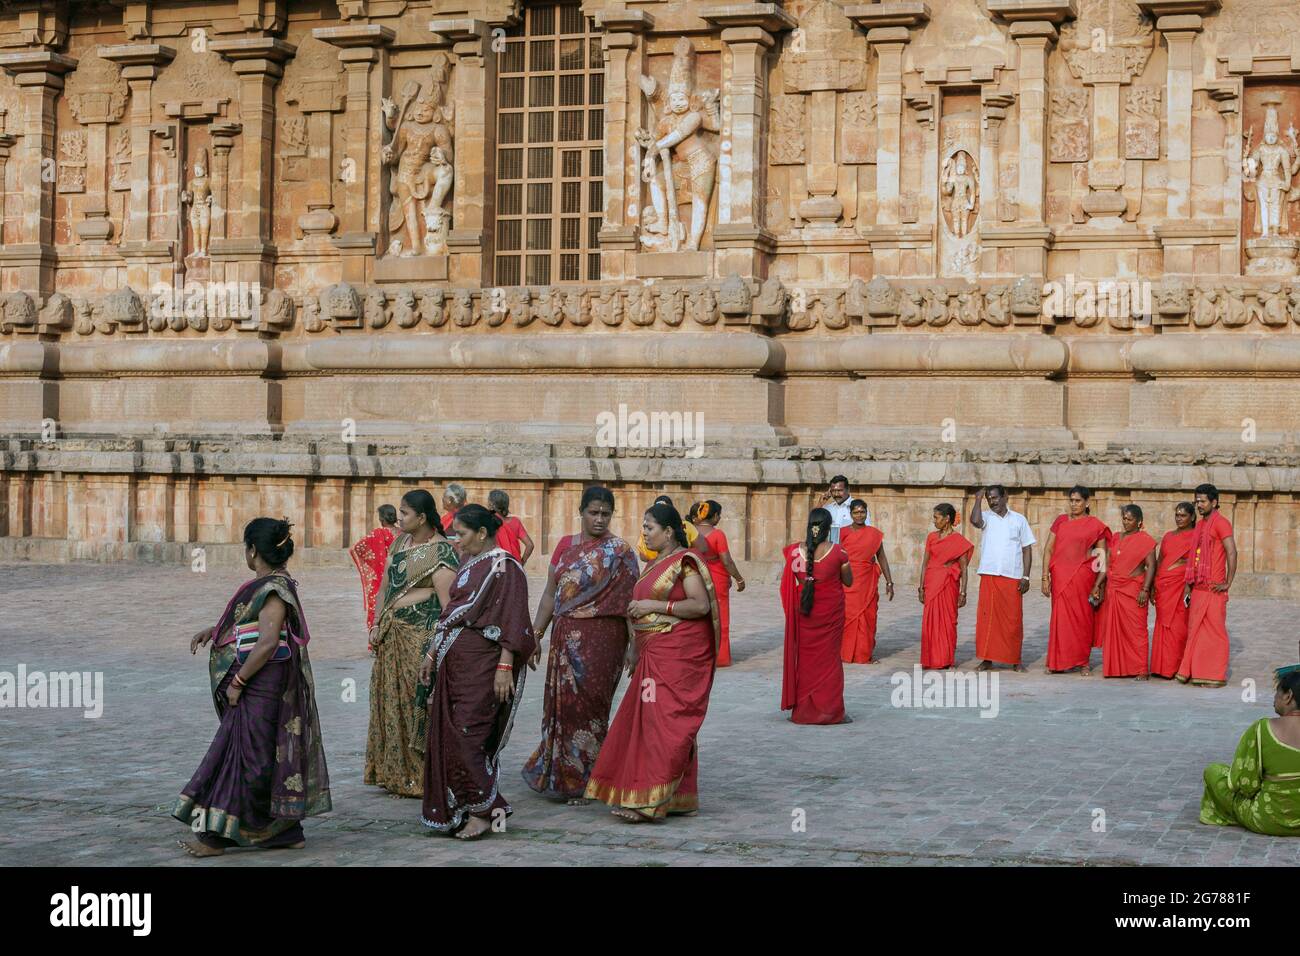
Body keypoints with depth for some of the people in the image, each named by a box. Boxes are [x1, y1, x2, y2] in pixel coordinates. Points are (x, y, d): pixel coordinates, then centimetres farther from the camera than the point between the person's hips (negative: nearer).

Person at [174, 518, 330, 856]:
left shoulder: (273, 590, -18)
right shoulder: (268, 586, 12)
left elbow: (268, 642, -24)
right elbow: (247, 623, 28)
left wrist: (238, 681, -20)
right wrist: (212, 632, 16)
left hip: (262, 687, -10)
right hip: (260, 688, 10)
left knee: (243, 755, -4)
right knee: (273, 754, 12)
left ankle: (216, 835, 1)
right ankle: (285, 832, 18)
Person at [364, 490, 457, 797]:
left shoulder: (440, 551, -12)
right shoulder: (399, 544, 13)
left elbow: (447, 599, -16)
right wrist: (377, 625, 11)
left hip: (422, 635, -8)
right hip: (392, 634, 8)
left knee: (417, 704, -4)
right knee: (391, 700, 10)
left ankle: (418, 778, 5)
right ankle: (394, 772, 20)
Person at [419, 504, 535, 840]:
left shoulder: (504, 568, -10)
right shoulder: (467, 565, 16)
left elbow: (512, 622, -15)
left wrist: (505, 667, -21)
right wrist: (432, 654, 21)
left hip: (482, 664, -8)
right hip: (455, 662, 9)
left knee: (467, 734, -10)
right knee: (447, 734, 7)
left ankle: (483, 810, -2)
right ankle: (455, 809, 15)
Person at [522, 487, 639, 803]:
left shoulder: (620, 552, -4)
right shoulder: (565, 546, 11)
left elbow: (629, 601, -8)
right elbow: (550, 594, 13)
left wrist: (635, 645, -13)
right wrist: (535, 635, 8)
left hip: (601, 639, -5)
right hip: (565, 639, 5)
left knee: (587, 705, -2)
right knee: (561, 703, 7)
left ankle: (584, 780, 11)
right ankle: (560, 774, 22)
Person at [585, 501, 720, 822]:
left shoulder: (684, 562, -9)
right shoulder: (655, 564, 19)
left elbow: (701, 605, -20)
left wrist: (654, 605, -18)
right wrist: (636, 652, 21)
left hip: (678, 655, -9)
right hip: (655, 654, 9)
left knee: (661, 721, -11)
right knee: (647, 720, 7)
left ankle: (648, 799, -13)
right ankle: (678, 797, 12)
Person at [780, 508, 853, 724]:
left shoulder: (794, 550, -9)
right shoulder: (837, 552, -14)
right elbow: (848, 581, -1)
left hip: (802, 611, 2)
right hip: (830, 613, -2)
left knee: (803, 658, 12)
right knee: (828, 659, 7)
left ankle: (802, 710, 16)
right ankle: (830, 710, 8)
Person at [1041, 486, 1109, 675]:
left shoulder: (1095, 525, 3)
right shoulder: (1060, 521, 10)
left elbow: (1103, 557, 3)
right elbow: (1049, 549, 8)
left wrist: (1098, 585, -4)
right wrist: (1045, 577, 0)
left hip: (1083, 576, -2)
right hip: (1060, 576, 2)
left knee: (1082, 617, 1)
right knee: (1060, 617, 2)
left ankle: (1084, 662, 11)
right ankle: (1058, 662, 9)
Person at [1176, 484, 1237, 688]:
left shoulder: (1220, 523, -9)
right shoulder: (1200, 525, 18)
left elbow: (1232, 552, -17)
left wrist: (1227, 583, -17)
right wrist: (1188, 586, 16)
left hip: (1213, 589, -8)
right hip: (1198, 587, 8)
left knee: (1215, 631, -4)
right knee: (1195, 631, 9)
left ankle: (1216, 676, 0)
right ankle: (1194, 672, 14)